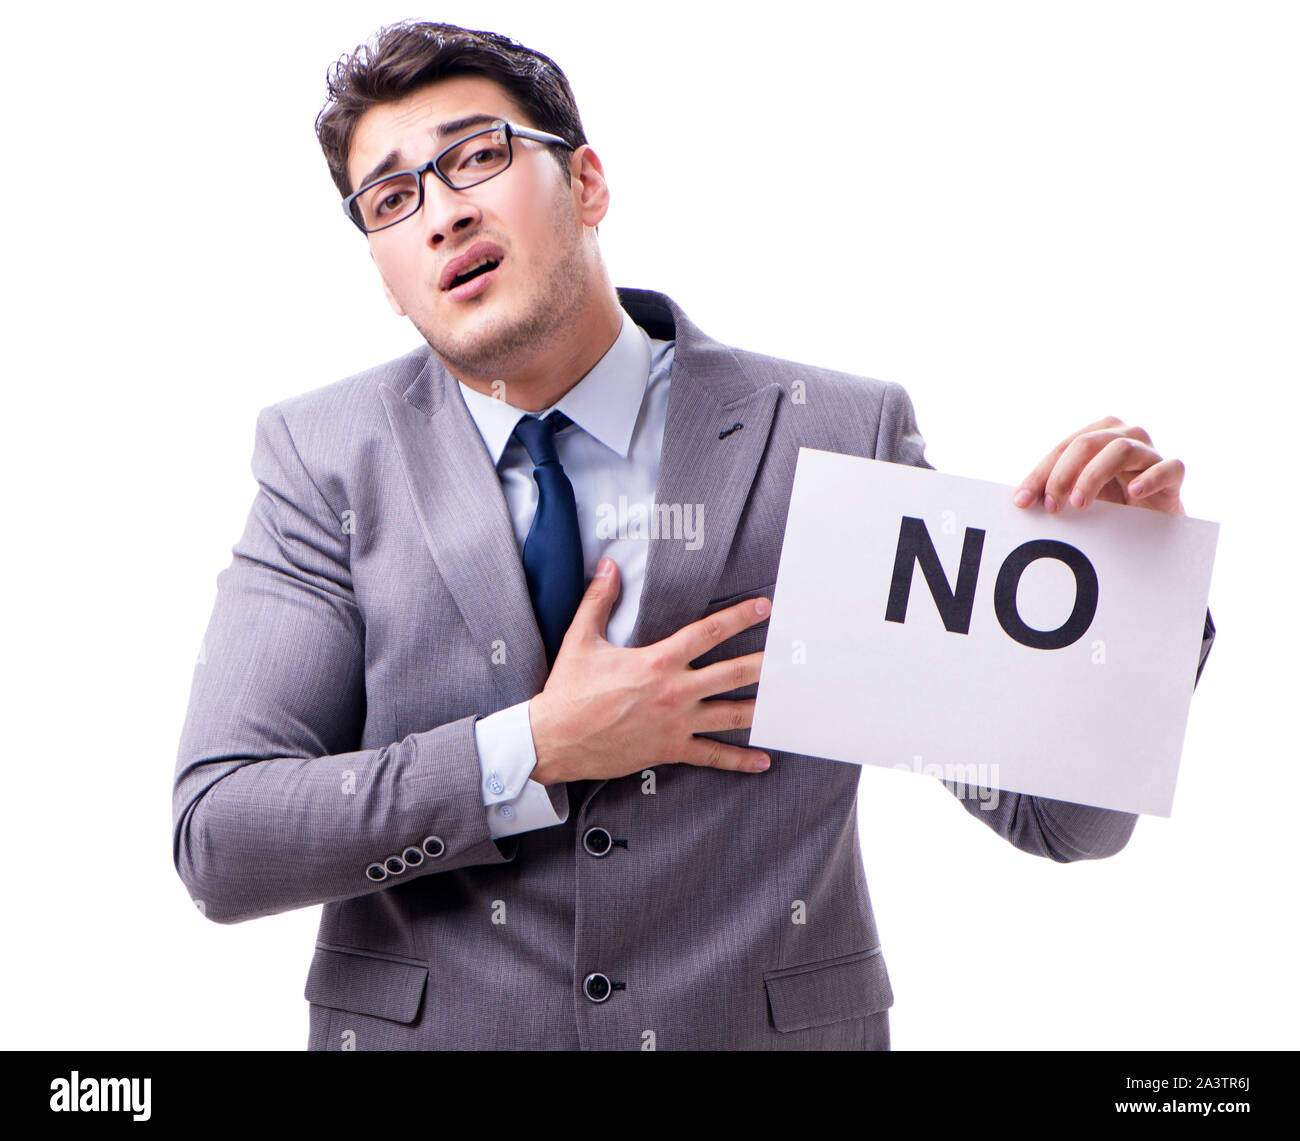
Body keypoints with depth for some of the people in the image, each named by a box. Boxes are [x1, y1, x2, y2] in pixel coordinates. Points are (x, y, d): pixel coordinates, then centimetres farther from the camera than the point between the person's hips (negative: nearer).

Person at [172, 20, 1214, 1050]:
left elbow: (1060, 818, -6)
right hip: (425, 1030, 1)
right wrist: (532, 752, -18)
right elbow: (217, 844, -11)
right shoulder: (324, 460, -4)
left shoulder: (833, 439, -8)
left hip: (773, 1028, 0)